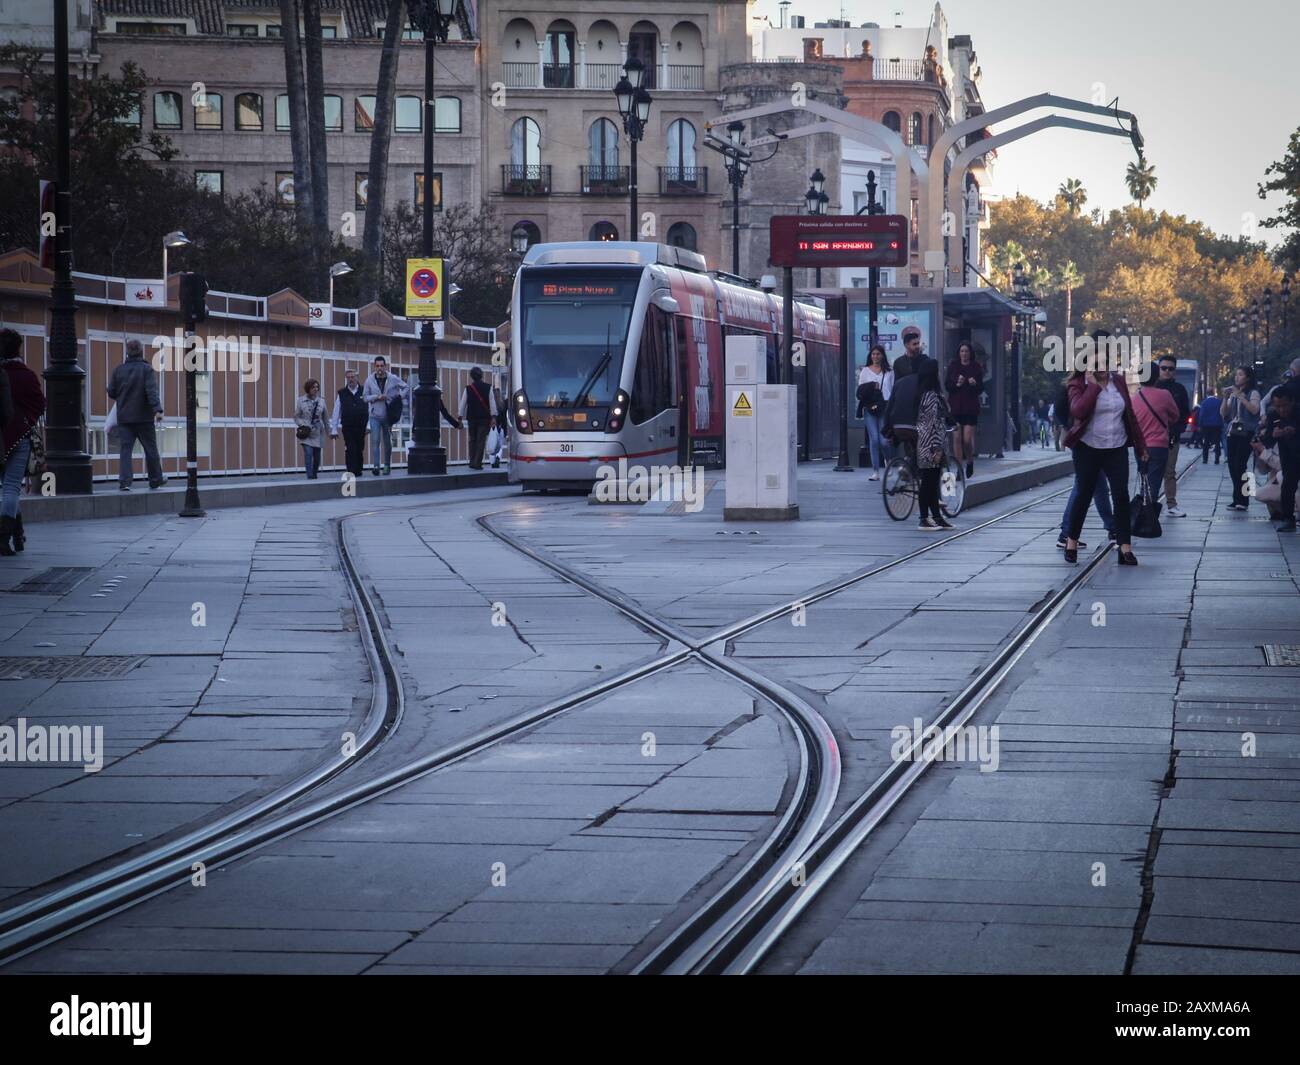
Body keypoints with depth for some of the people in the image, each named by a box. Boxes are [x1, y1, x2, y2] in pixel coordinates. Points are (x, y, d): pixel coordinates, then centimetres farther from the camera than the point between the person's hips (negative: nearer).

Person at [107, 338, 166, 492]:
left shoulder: (118, 369, 3)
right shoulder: (147, 369, -6)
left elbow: (111, 393, 6)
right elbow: (152, 391, -18)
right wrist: (157, 410, -26)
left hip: (124, 417, 2)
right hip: (143, 417, -2)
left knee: (125, 449, -1)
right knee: (150, 449, 11)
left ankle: (124, 481, -15)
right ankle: (156, 480, 22)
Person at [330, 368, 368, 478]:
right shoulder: (341, 394, 6)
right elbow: (336, 412, 7)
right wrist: (333, 429, 3)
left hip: (361, 427, 1)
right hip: (347, 427, -1)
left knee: (359, 450, 8)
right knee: (350, 450, -9)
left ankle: (358, 470, 21)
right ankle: (351, 472, -8)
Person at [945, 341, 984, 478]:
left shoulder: (976, 367, 2)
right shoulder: (953, 366, 5)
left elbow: (981, 388, 2)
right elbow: (946, 384, 3)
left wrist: (975, 384, -18)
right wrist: (957, 384, -15)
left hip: (971, 407, -1)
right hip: (955, 407, 1)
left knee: (967, 439, -7)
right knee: (957, 438, -1)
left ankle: (970, 461, 21)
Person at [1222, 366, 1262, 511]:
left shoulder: (1253, 393, 0)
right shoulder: (1233, 394, 18)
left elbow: (1254, 410, -17)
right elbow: (1224, 413, 12)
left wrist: (1240, 396, -19)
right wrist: (1226, 398, -2)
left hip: (1246, 433, -6)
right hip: (1233, 432, 6)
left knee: (1239, 466, -15)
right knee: (1232, 466, 1)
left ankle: (1242, 500, -12)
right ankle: (1238, 499, 7)